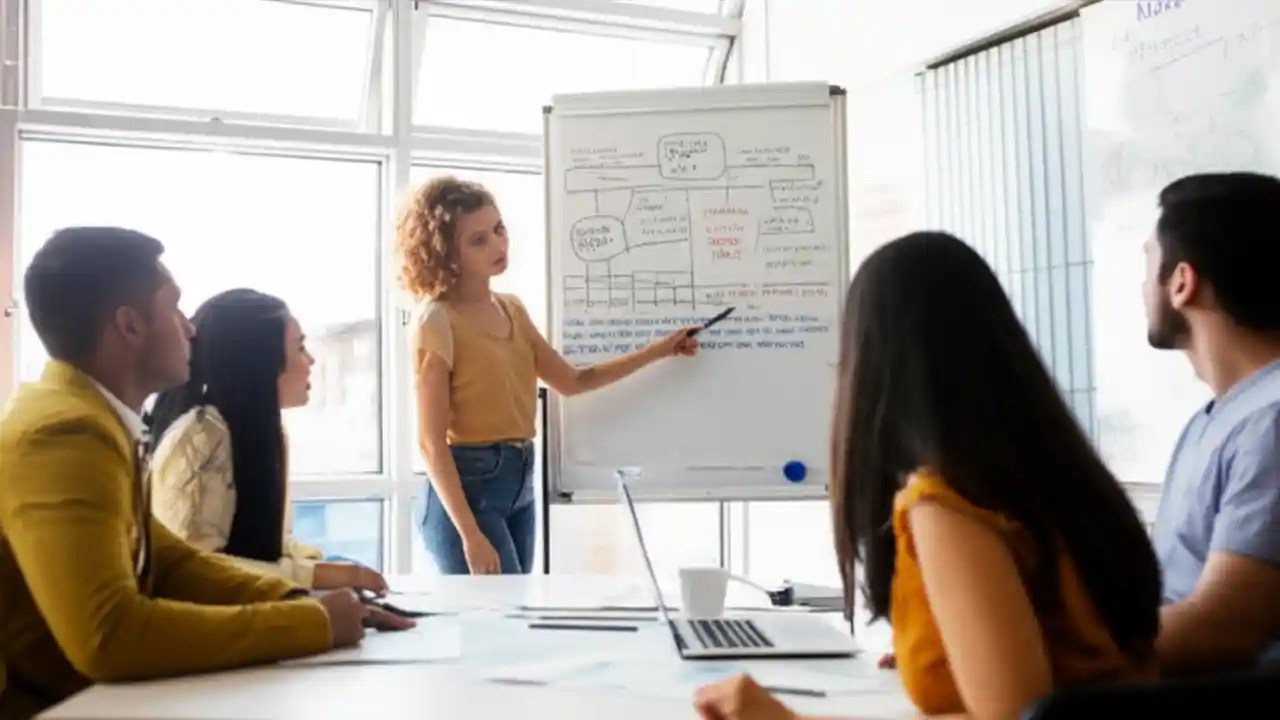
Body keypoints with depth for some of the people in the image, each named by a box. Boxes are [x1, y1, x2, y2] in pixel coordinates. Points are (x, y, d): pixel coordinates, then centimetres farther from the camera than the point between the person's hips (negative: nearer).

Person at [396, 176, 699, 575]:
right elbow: (431, 442, -15)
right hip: (468, 486, -7)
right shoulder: (438, 321, -11)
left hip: (520, 483, 8)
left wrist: (658, 351, 14)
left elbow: (571, 381, 18)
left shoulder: (511, 308, 12)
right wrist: (470, 535, -20)